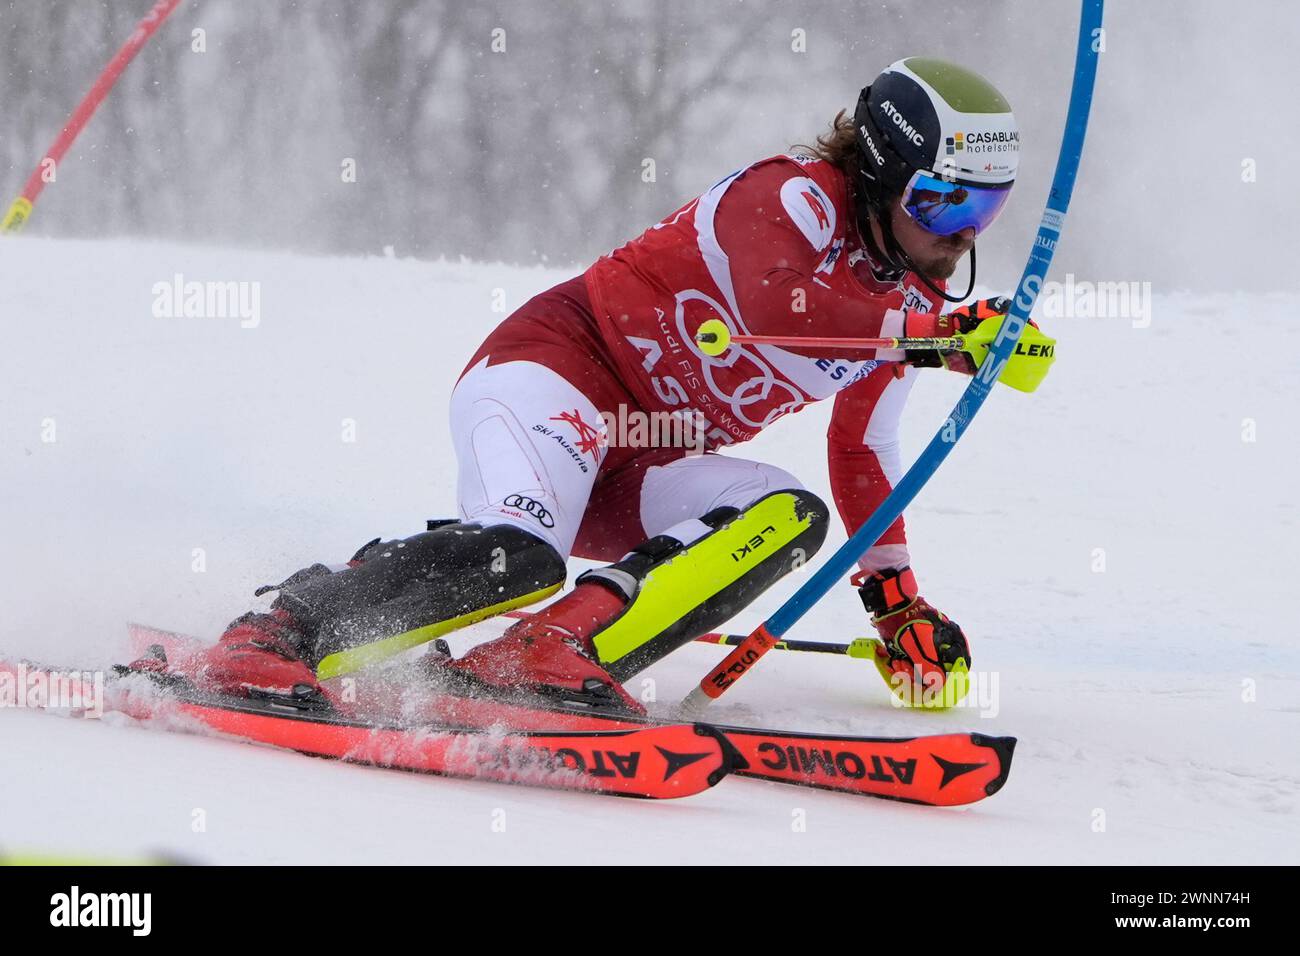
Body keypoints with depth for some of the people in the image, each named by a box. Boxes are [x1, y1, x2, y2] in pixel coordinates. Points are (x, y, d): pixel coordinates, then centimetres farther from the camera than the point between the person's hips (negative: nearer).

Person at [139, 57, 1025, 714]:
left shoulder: (906, 304, 14)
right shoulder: (794, 194, -11)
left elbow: (863, 450, 27)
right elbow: (776, 307, -34)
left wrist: (898, 601, 22)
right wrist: (940, 336, -35)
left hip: (640, 473, 8)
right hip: (564, 362, -8)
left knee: (788, 515, -22)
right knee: (515, 553, -36)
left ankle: (554, 653, -35)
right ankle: (280, 633, -22)